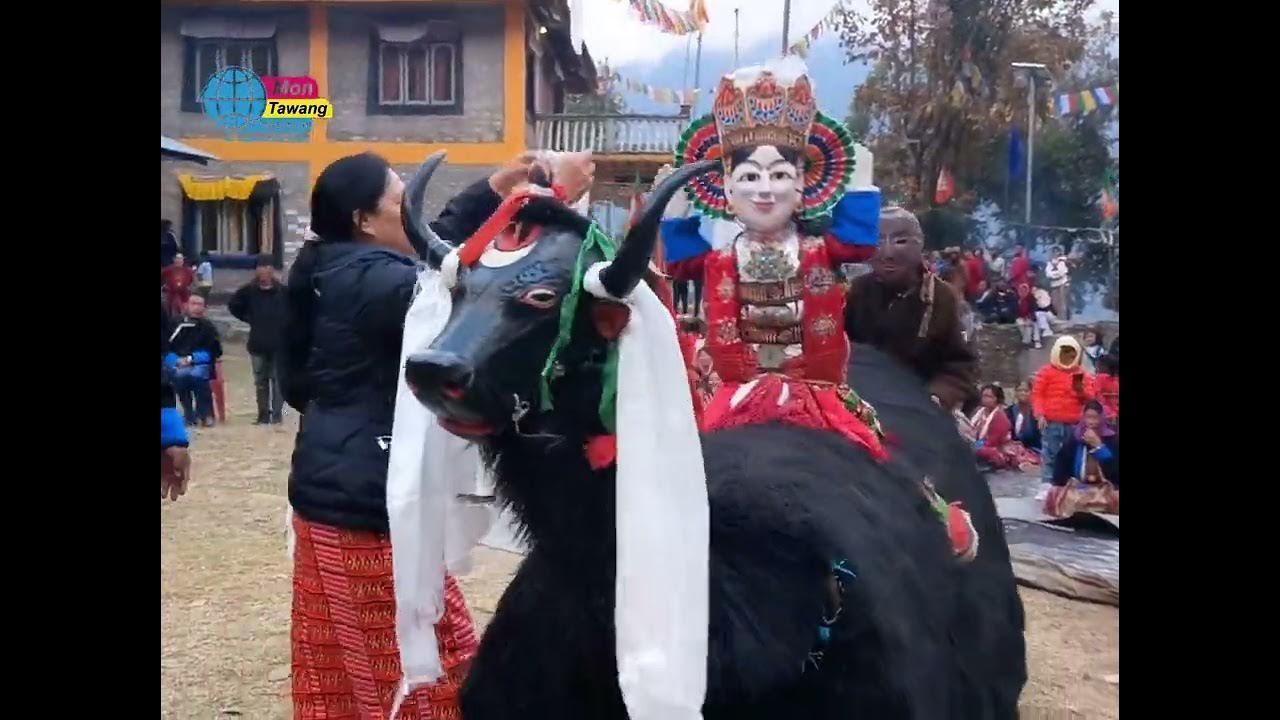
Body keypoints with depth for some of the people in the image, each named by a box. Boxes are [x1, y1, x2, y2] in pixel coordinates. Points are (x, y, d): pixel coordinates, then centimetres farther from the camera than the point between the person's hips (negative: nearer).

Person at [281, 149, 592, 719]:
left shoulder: (337, 271, 10)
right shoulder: (373, 281, -20)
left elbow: (436, 244, 17)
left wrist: (497, 186, 10)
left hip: (330, 493, 10)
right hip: (366, 503, -10)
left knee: (337, 671, 19)